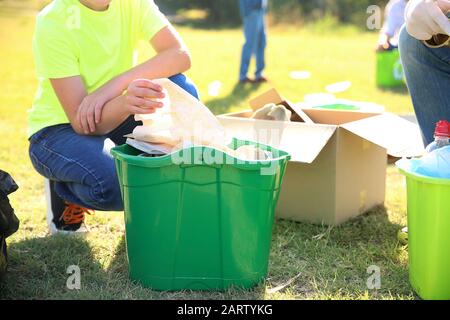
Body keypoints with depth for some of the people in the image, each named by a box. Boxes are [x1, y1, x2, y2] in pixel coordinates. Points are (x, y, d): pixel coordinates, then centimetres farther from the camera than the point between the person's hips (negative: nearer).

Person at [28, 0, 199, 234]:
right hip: (58, 129, -5)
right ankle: (64, 190, 1)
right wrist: (126, 103, -49)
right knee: (115, 185, -34)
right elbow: (80, 121, -28)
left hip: (115, 116, 5)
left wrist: (118, 83, -32)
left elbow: (181, 55, -19)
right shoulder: (52, 23, -22)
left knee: (182, 89, -20)